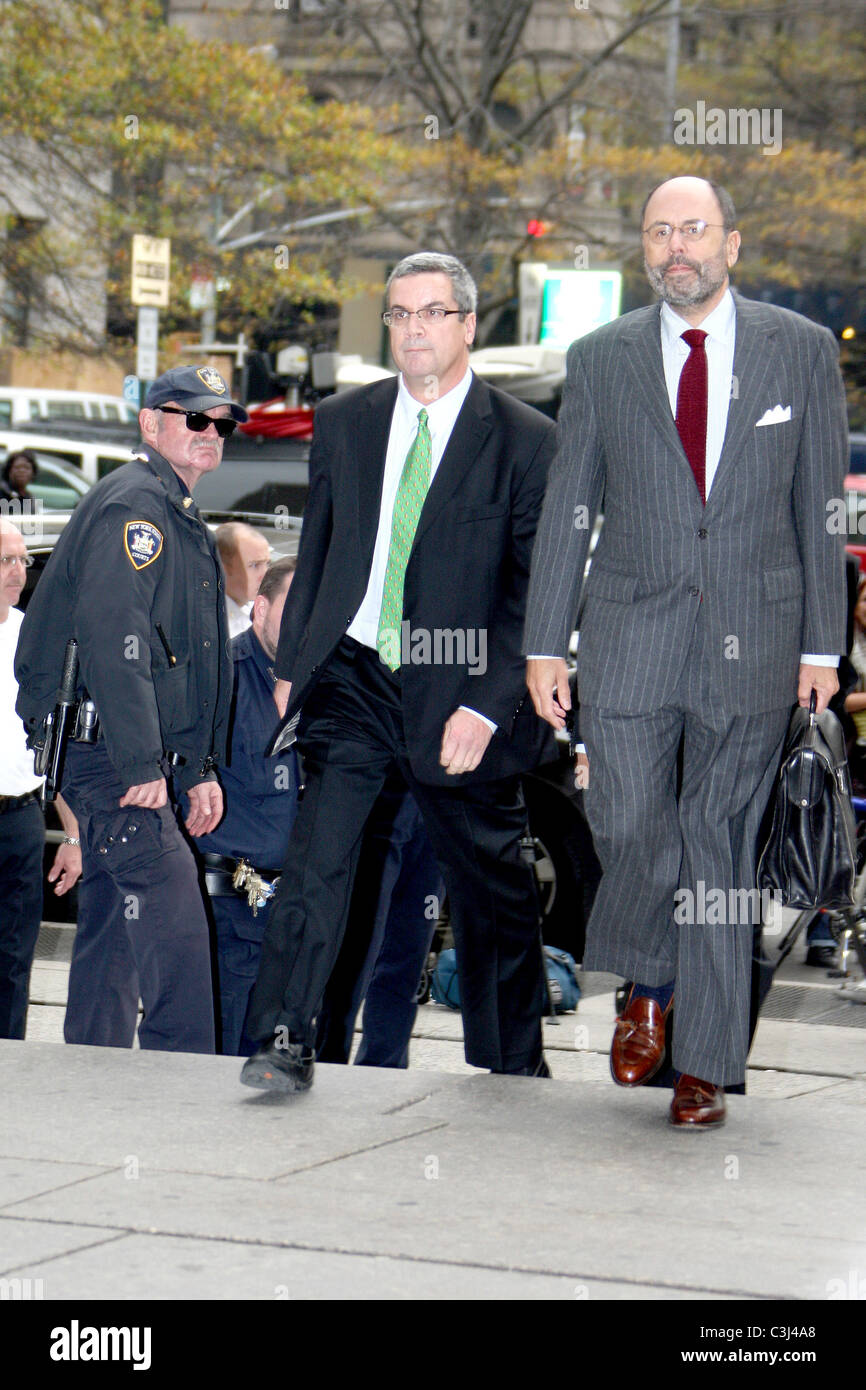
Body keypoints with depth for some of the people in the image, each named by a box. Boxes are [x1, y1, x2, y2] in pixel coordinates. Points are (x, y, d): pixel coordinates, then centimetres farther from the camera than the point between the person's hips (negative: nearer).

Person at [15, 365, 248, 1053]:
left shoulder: (180, 517, 22)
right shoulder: (133, 505, -12)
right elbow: (112, 640, -23)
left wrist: (200, 768, 20)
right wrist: (142, 764, -26)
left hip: (135, 758, 11)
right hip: (109, 755, -11)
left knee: (113, 932, 11)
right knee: (174, 931, -15)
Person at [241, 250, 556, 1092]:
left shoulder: (526, 441, -5)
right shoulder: (341, 423, 8)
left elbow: (533, 590, -7)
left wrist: (488, 707, -15)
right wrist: (291, 667, 13)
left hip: (459, 691, -2)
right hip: (353, 674, 2)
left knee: (492, 888, 10)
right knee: (317, 852, -17)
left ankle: (513, 1073, 27)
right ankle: (284, 1044, -17)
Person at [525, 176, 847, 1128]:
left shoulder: (803, 353, 4)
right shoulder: (601, 360, 6)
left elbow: (822, 507, 5)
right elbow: (567, 508, 8)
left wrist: (822, 644, 2)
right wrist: (545, 641, 4)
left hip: (753, 641, 0)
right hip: (630, 638, 1)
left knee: (722, 846, 3)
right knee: (631, 834, -5)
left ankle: (704, 1066, 11)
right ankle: (647, 989, 25)